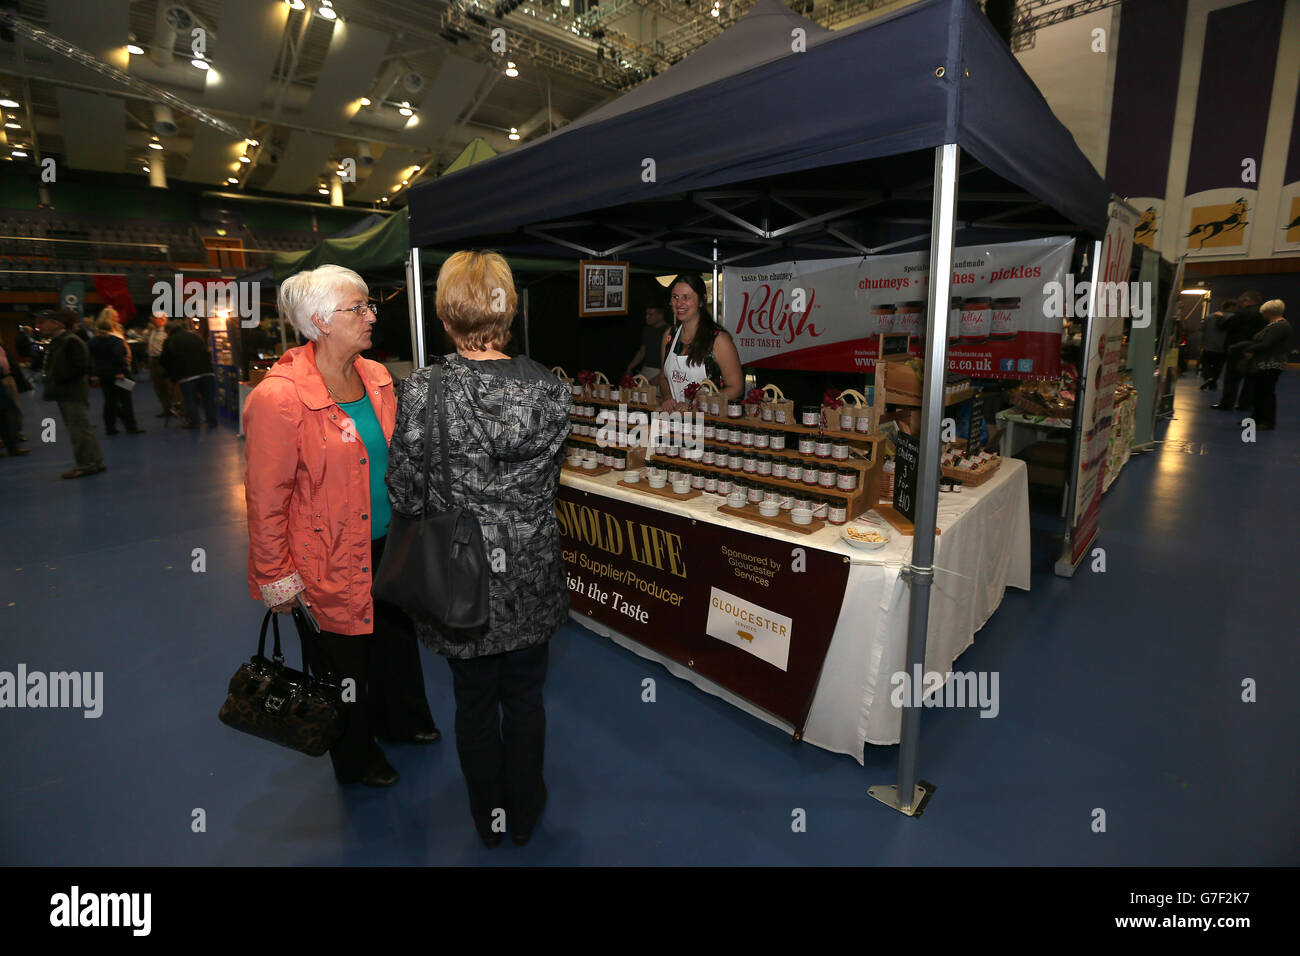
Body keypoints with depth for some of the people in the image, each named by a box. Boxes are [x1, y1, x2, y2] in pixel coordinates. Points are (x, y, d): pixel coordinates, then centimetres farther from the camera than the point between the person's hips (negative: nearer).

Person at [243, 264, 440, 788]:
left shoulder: (377, 378, 1)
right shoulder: (279, 396, -21)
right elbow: (266, 498, -16)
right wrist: (276, 576, -12)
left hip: (386, 543, 7)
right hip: (330, 560, -6)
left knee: (397, 634, 24)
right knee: (344, 661, 15)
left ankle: (401, 720, 52)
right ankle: (356, 759, 41)